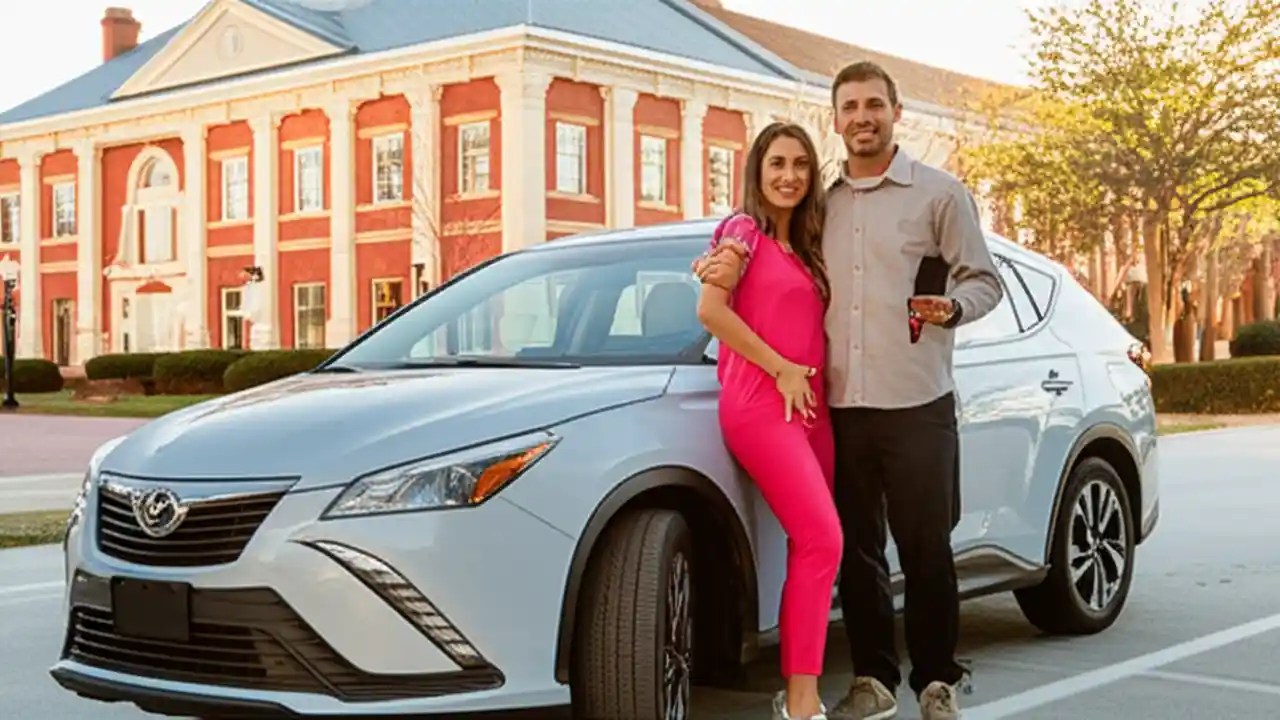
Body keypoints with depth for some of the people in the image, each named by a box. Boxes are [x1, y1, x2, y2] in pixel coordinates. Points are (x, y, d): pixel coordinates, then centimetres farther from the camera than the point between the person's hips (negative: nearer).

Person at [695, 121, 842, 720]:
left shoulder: (804, 247, 21)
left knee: (811, 545, 3)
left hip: (809, 407, 8)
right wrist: (781, 369, -13)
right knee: (822, 540, -16)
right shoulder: (744, 229, -2)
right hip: (760, 403, -8)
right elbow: (711, 309, -13)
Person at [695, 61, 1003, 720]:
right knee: (856, 551, 8)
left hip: (917, 404, -3)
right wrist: (728, 265, 1)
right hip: (842, 407, 4)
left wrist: (951, 307, -16)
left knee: (926, 550, 1)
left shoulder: (938, 193, 4)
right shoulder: (821, 203, 14)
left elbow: (984, 280, 5)